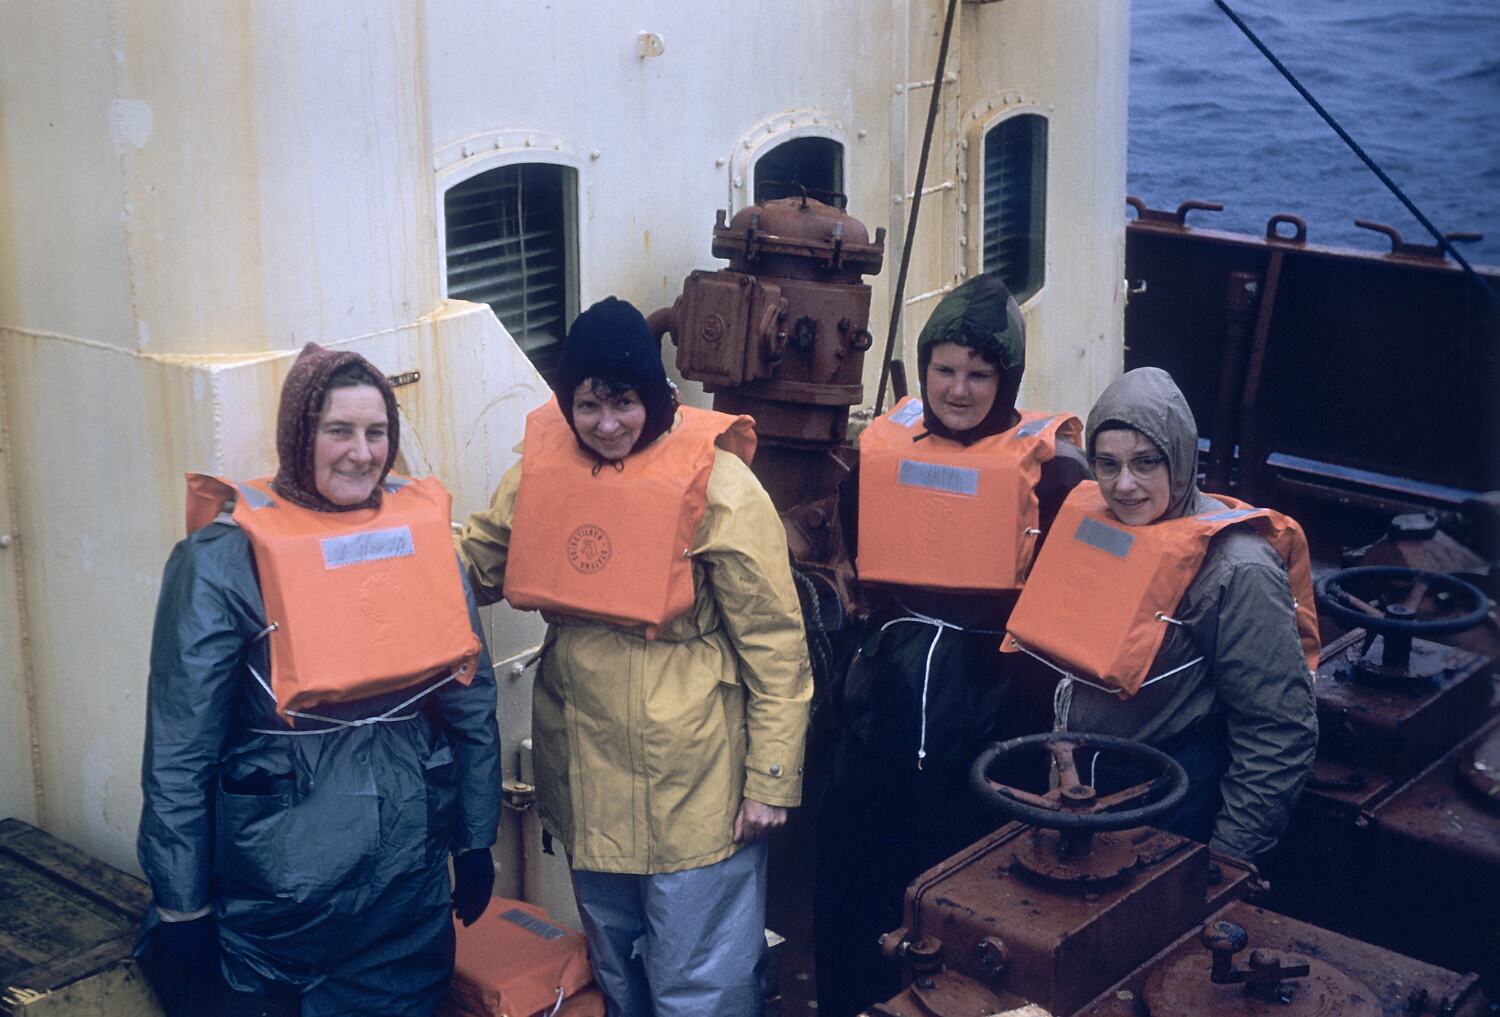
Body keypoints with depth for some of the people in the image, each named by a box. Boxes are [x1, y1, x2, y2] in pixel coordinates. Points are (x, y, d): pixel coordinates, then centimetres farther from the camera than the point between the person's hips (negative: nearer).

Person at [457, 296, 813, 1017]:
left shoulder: (716, 483, -16)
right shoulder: (544, 465, 0)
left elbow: (775, 644, -13)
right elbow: (474, 566, 12)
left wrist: (770, 780, -12)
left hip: (691, 780, -6)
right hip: (585, 766, 6)